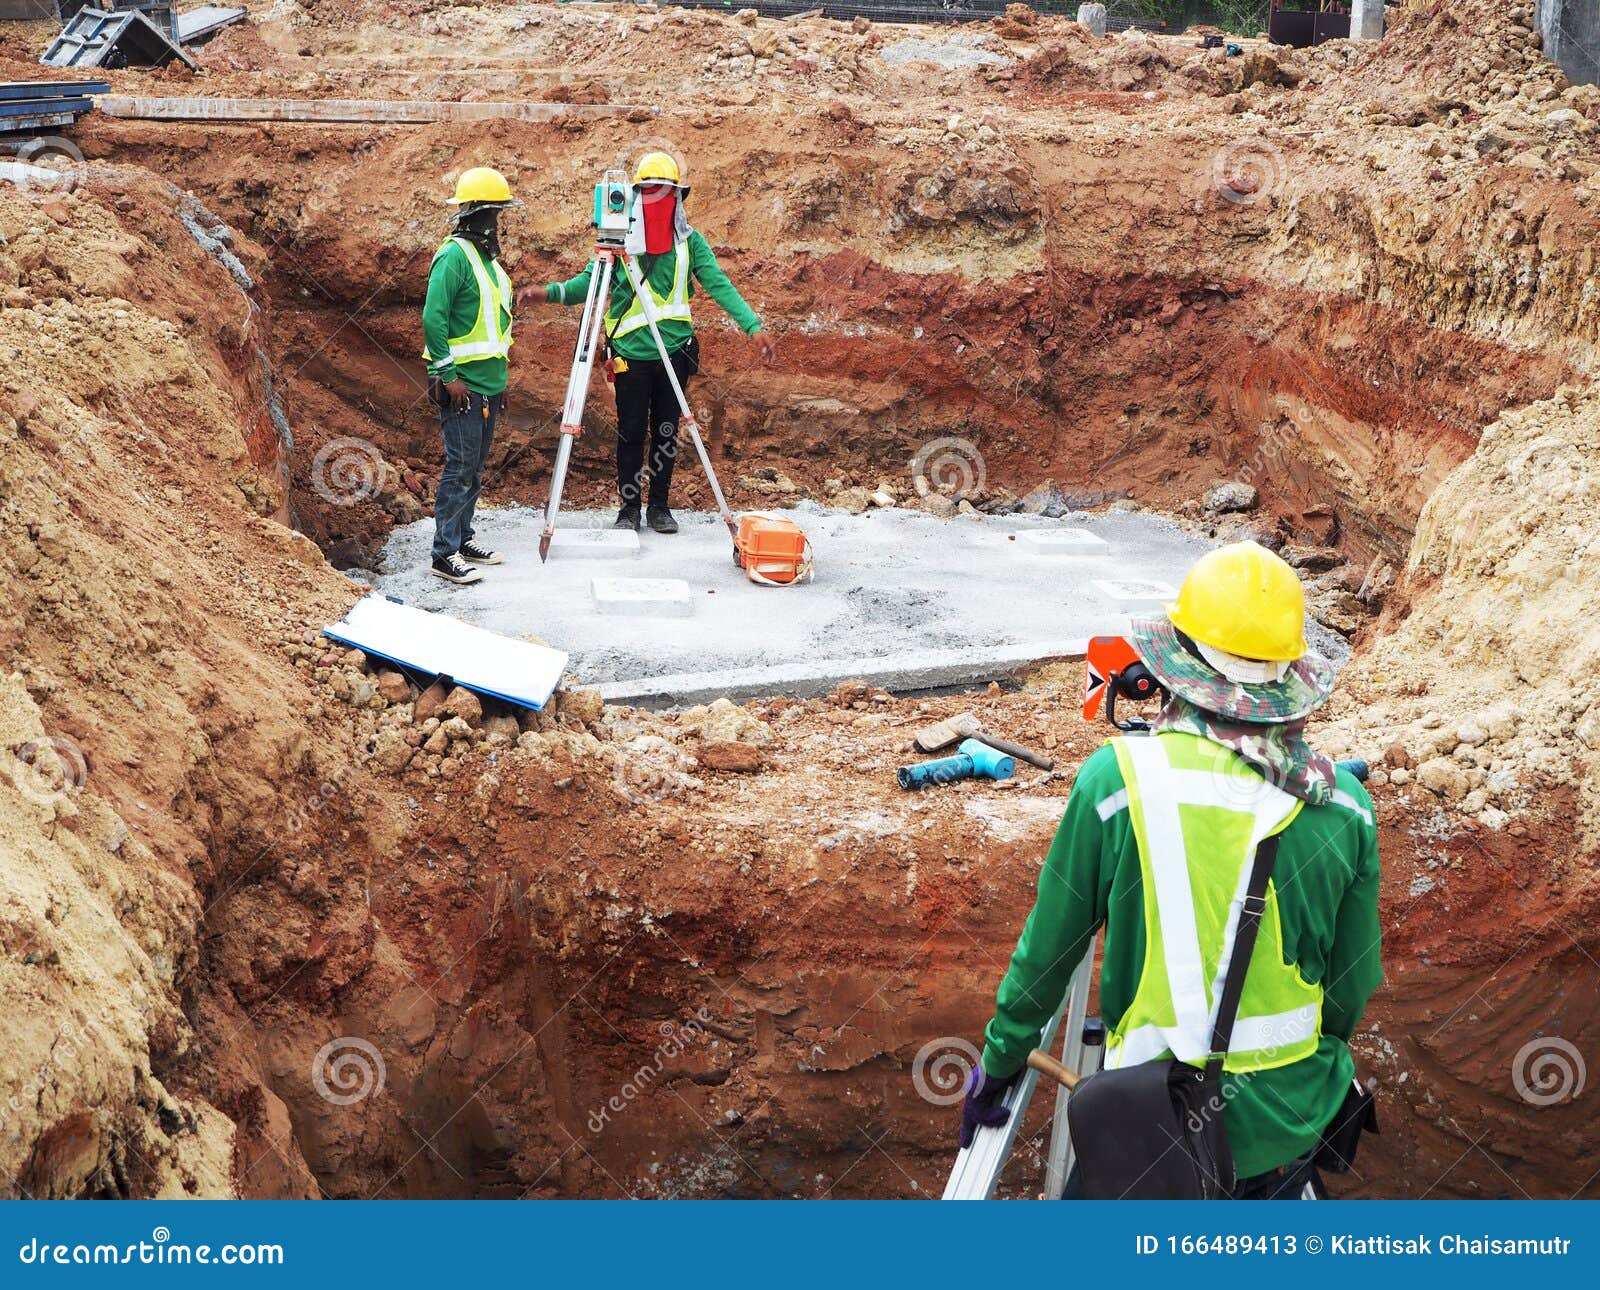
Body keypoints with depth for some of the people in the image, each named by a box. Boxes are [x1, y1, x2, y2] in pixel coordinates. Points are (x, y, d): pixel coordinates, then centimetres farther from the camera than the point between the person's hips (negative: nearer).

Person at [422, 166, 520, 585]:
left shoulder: (486, 257, 16)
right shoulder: (454, 257, -14)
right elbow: (433, 318, -19)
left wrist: (499, 380, 23)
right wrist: (446, 374, -21)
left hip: (487, 384, 9)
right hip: (462, 384, -9)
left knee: (475, 467, 14)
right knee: (460, 467, -9)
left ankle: (464, 537, 23)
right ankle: (445, 554, -7)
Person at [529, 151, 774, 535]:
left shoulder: (690, 241, 2)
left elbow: (718, 284, -3)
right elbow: (589, 281, -2)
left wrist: (753, 326, -13)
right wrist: (552, 292, -21)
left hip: (674, 349, 2)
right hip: (631, 353, -1)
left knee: (666, 431, 9)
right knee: (631, 432, 2)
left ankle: (659, 506, 19)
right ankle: (629, 507, 14)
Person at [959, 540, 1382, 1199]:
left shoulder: (1116, 780, -15)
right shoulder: (1344, 803, -7)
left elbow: (1048, 948, -5)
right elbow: (1354, 983, 4)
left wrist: (999, 1060, 12)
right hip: (1294, 1121, 3)